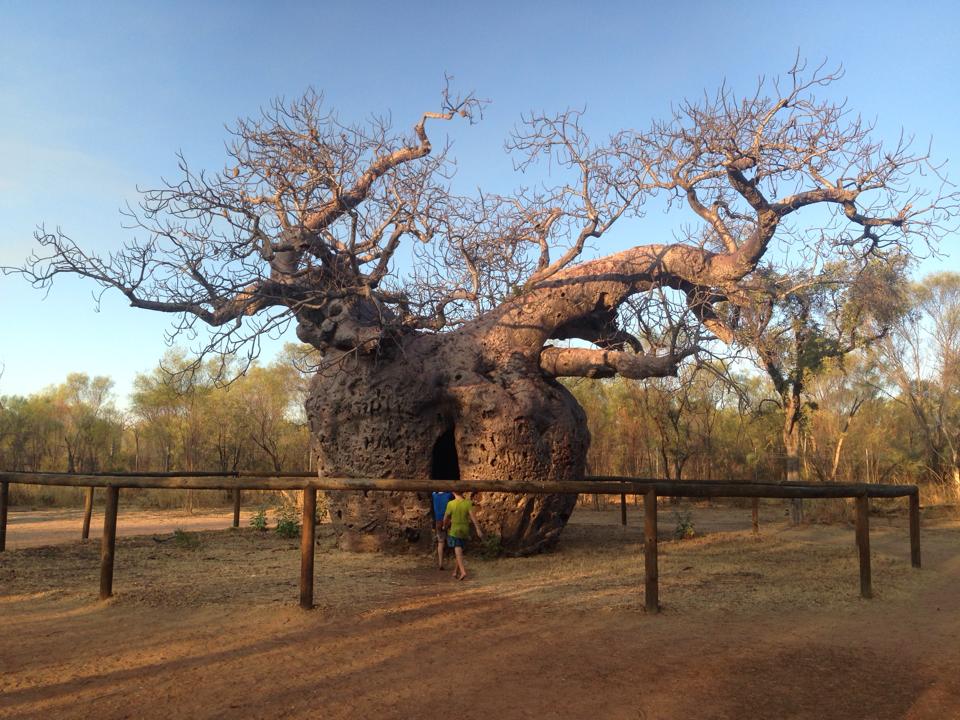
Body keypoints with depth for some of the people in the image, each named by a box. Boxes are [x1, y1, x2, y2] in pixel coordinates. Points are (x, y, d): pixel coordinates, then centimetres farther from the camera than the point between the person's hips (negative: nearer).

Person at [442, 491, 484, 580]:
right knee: (460, 551, 17)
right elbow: (473, 516, -15)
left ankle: (462, 571, -18)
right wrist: (478, 529, -15)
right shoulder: (468, 503, -7)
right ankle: (456, 571, 25)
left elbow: (445, 519, -3)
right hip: (465, 531, 3)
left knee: (458, 552, -3)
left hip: (454, 531, -3)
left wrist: (446, 525, 19)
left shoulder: (450, 504, -11)